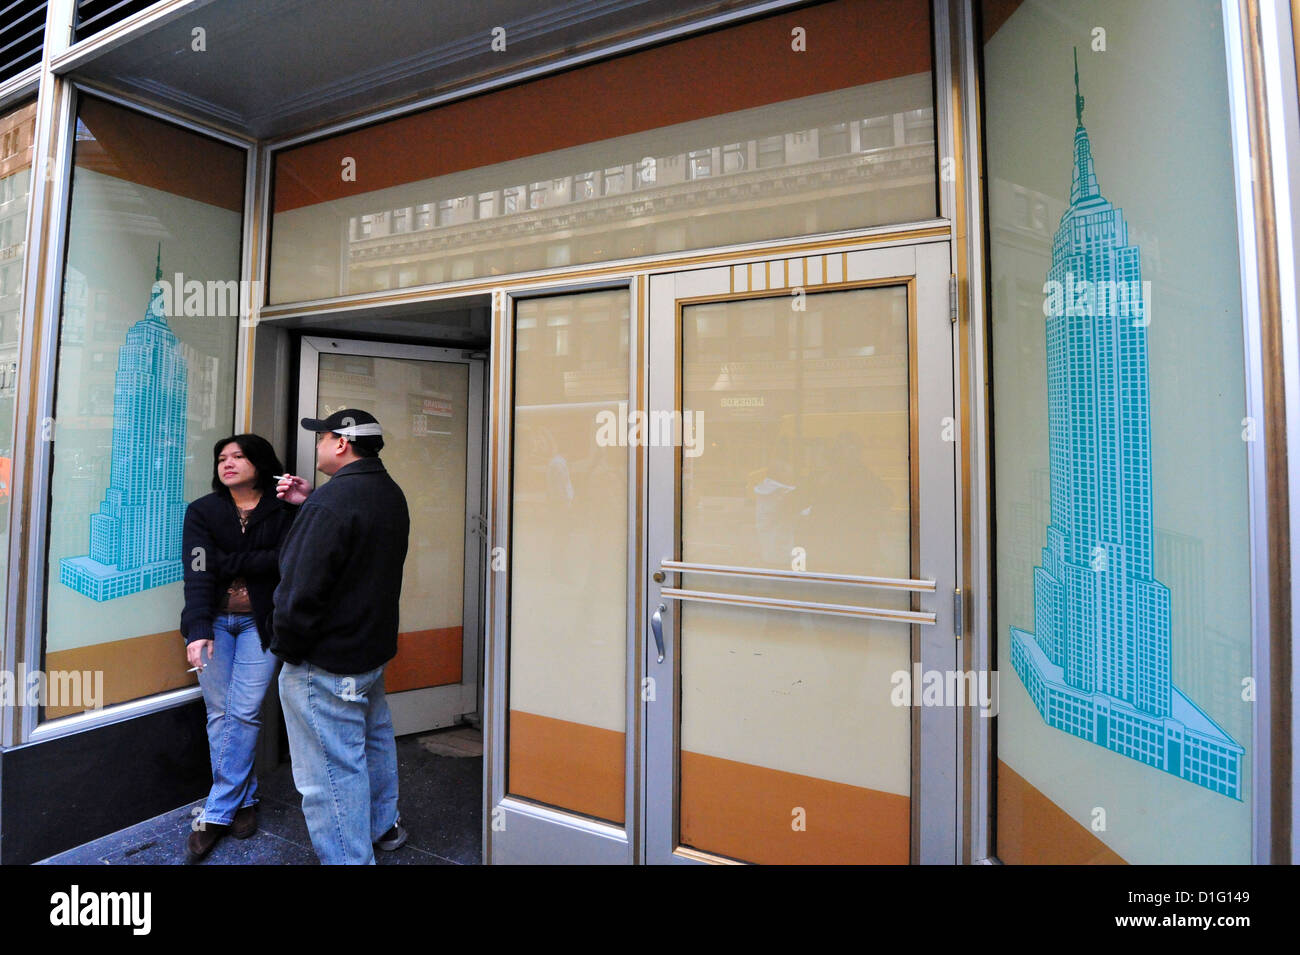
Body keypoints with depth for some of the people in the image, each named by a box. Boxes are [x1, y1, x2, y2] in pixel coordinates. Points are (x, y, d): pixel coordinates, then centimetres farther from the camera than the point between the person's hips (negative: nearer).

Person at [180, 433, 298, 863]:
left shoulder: (285, 512, -1)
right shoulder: (203, 511, 2)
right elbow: (198, 573, -9)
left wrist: (228, 561, -12)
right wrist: (197, 631, -19)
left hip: (260, 622, -2)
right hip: (213, 621, 2)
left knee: (243, 713, -2)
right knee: (220, 713, 5)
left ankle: (218, 813, 12)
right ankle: (244, 800, 21)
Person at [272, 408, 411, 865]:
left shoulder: (331, 503, -26)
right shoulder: (390, 494, 4)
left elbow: (302, 589, -25)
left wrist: (286, 647, -9)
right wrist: (310, 503, 10)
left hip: (325, 664, -10)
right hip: (374, 647, 10)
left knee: (332, 768, 5)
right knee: (373, 738, 27)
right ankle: (383, 826, 47)